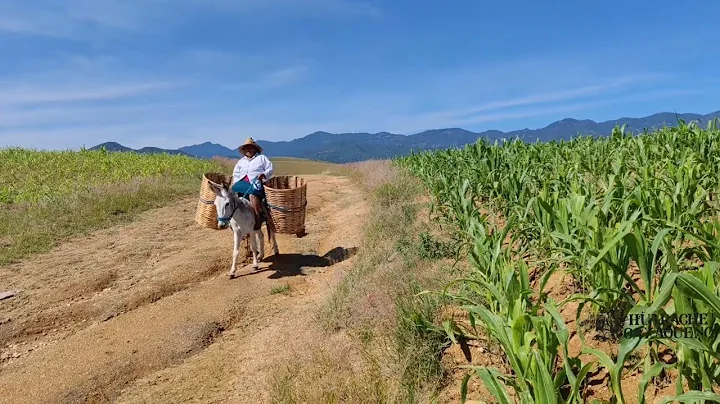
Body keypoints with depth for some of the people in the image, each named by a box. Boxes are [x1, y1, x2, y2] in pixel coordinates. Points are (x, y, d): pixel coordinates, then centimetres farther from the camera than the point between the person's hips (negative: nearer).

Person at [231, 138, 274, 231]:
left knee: (252, 195, -38)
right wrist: (235, 184, 8)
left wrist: (264, 174, -12)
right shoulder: (241, 161, 30)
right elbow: (236, 174, 27)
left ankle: (258, 219, -37)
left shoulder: (262, 158, 18)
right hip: (242, 182, 5)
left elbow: (270, 169, 9)